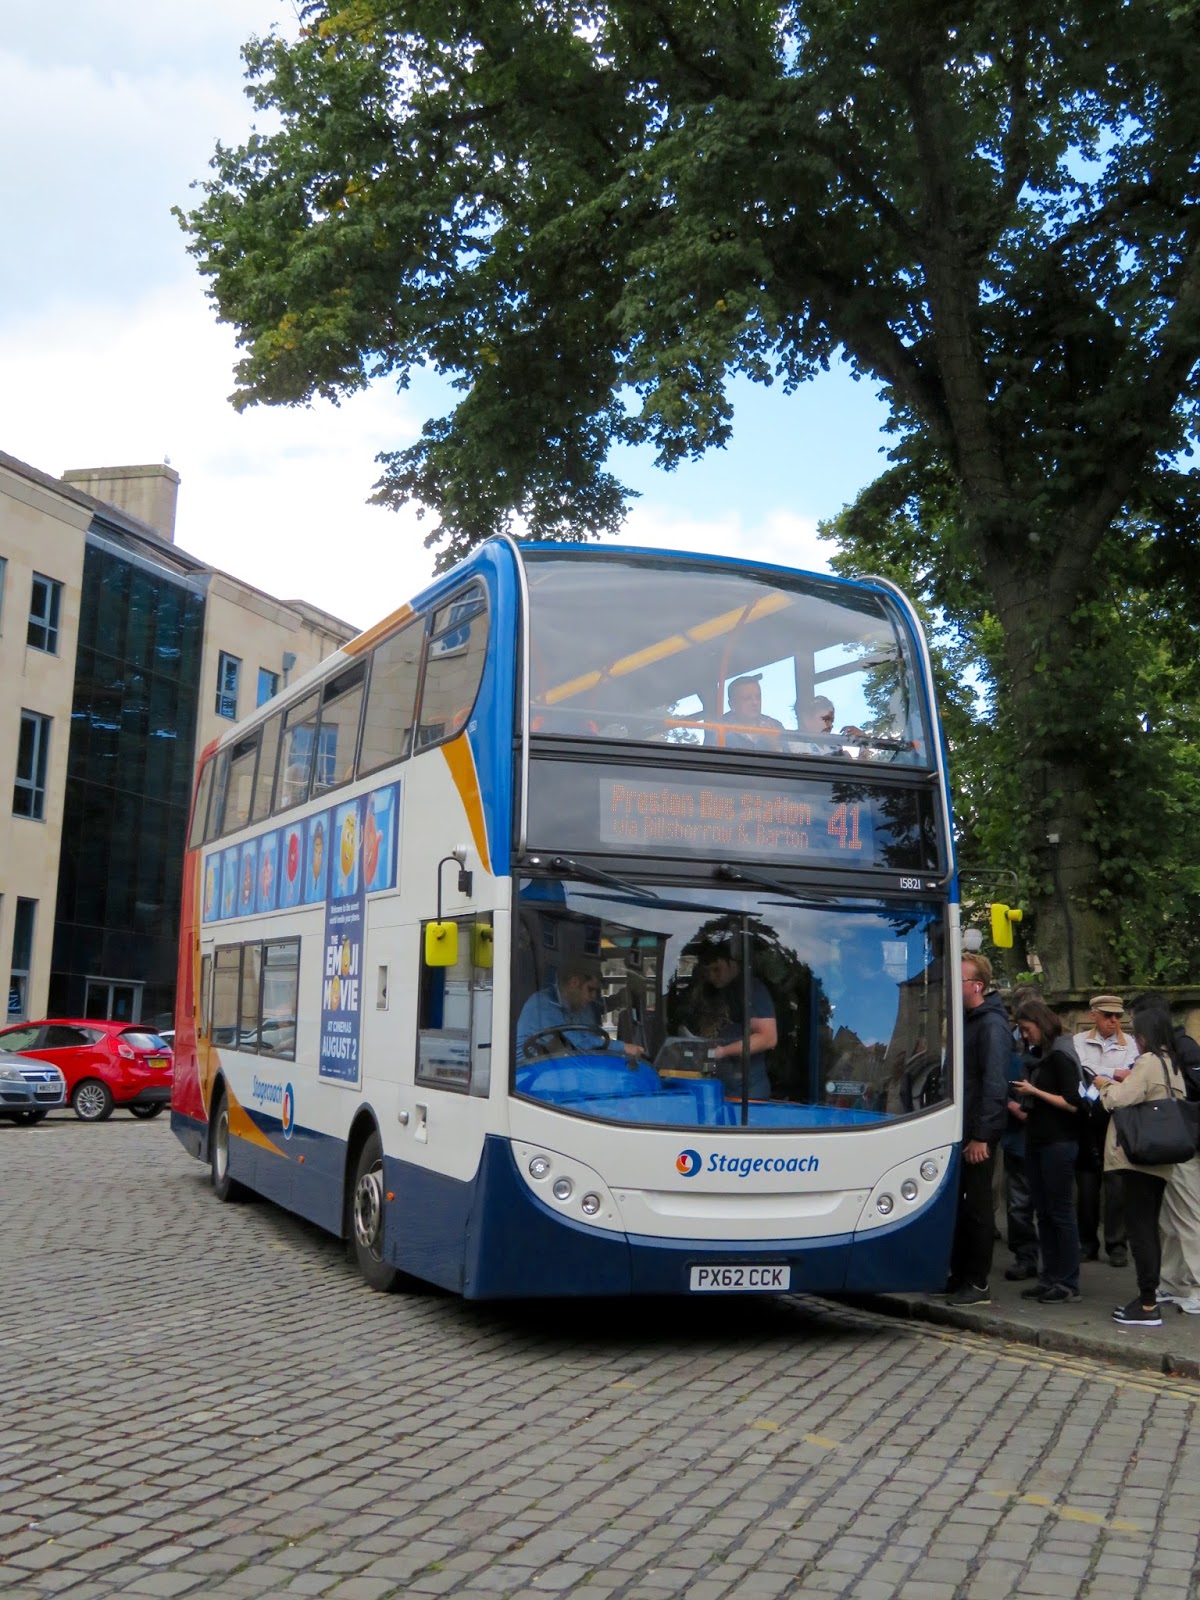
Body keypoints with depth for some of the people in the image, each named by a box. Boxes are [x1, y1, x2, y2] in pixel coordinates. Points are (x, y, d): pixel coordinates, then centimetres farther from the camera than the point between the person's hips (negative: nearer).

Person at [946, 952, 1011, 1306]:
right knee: (958, 1204, 14)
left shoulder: (991, 1024, -14)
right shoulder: (965, 1020, 15)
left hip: (978, 1133, -9)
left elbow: (994, 1083, -20)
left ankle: (978, 1284, 7)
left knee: (977, 1207, -1)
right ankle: (958, 1275, 24)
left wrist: (981, 1135, -23)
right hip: (960, 1130, 9)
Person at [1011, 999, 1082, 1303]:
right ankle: (1049, 1278, 16)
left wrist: (1033, 1091, -15)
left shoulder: (1060, 1056, -11)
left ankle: (1068, 1283, 2)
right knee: (1043, 1212, 10)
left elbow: (1072, 1104, -17)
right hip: (1036, 1140, 9)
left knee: (1060, 1212, -3)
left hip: (1059, 1143, -8)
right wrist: (1022, 1101, 6)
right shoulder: (1038, 1054, 14)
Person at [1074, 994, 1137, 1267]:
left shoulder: (1130, 1046, 5)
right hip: (1086, 1120, 1)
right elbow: (1081, 1070, -9)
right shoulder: (1079, 1042, 8)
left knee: (1115, 1183, -4)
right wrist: (1114, 1074, -14)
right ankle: (1088, 1244, 17)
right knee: (1086, 1184, 8)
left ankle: (1117, 1245, 6)